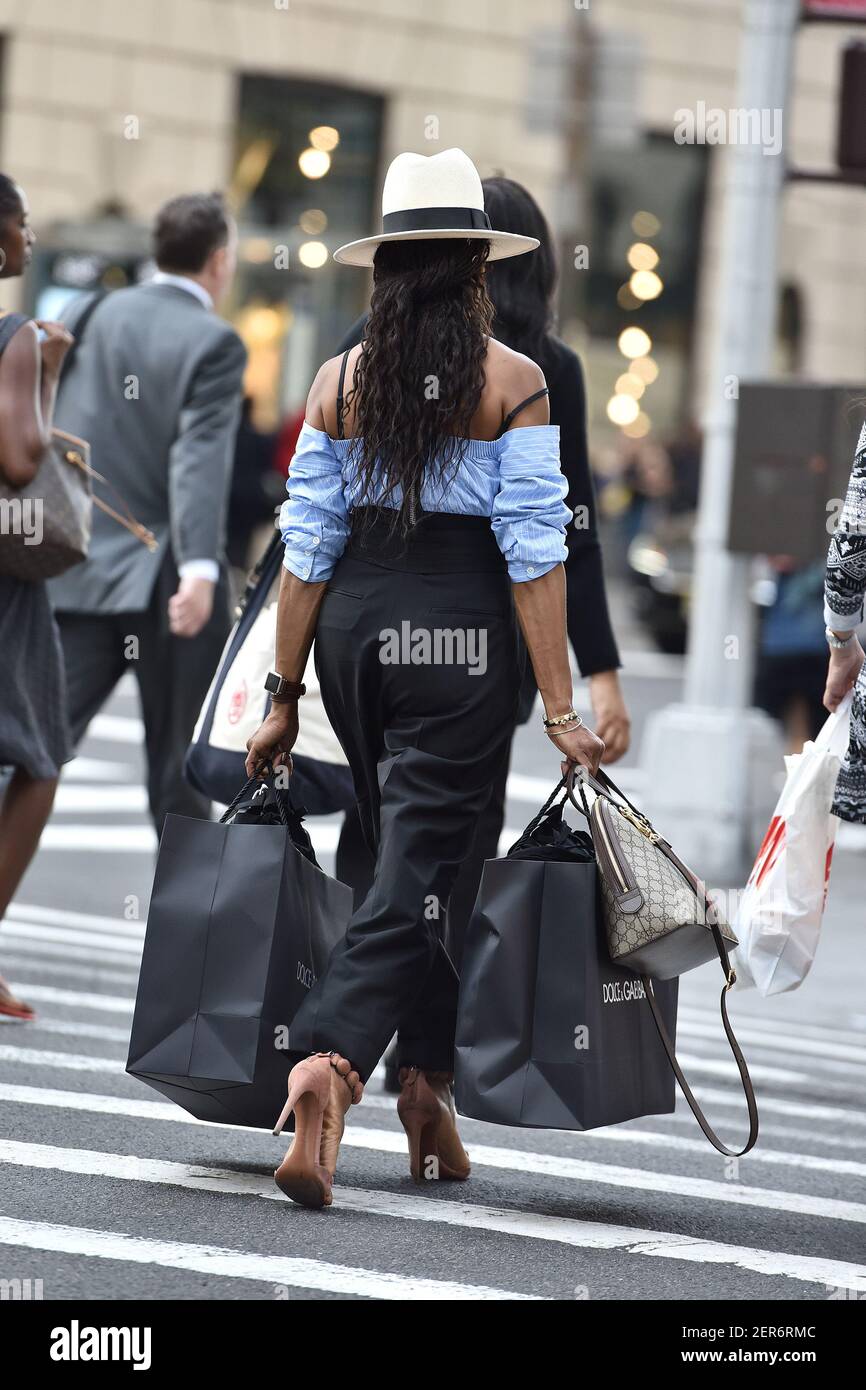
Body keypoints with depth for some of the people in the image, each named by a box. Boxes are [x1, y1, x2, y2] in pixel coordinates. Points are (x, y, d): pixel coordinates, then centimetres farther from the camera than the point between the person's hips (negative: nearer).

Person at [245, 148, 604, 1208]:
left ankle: (424, 1089, 23)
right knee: (418, 871, -4)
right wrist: (559, 709, -7)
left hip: (353, 626, 4)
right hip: (462, 636, -4)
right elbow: (533, 552, -9)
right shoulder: (512, 381, -6)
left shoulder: (339, 380, 3)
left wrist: (283, 696, 9)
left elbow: (307, 547, 3)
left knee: (410, 854, 20)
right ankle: (328, 1059, -25)